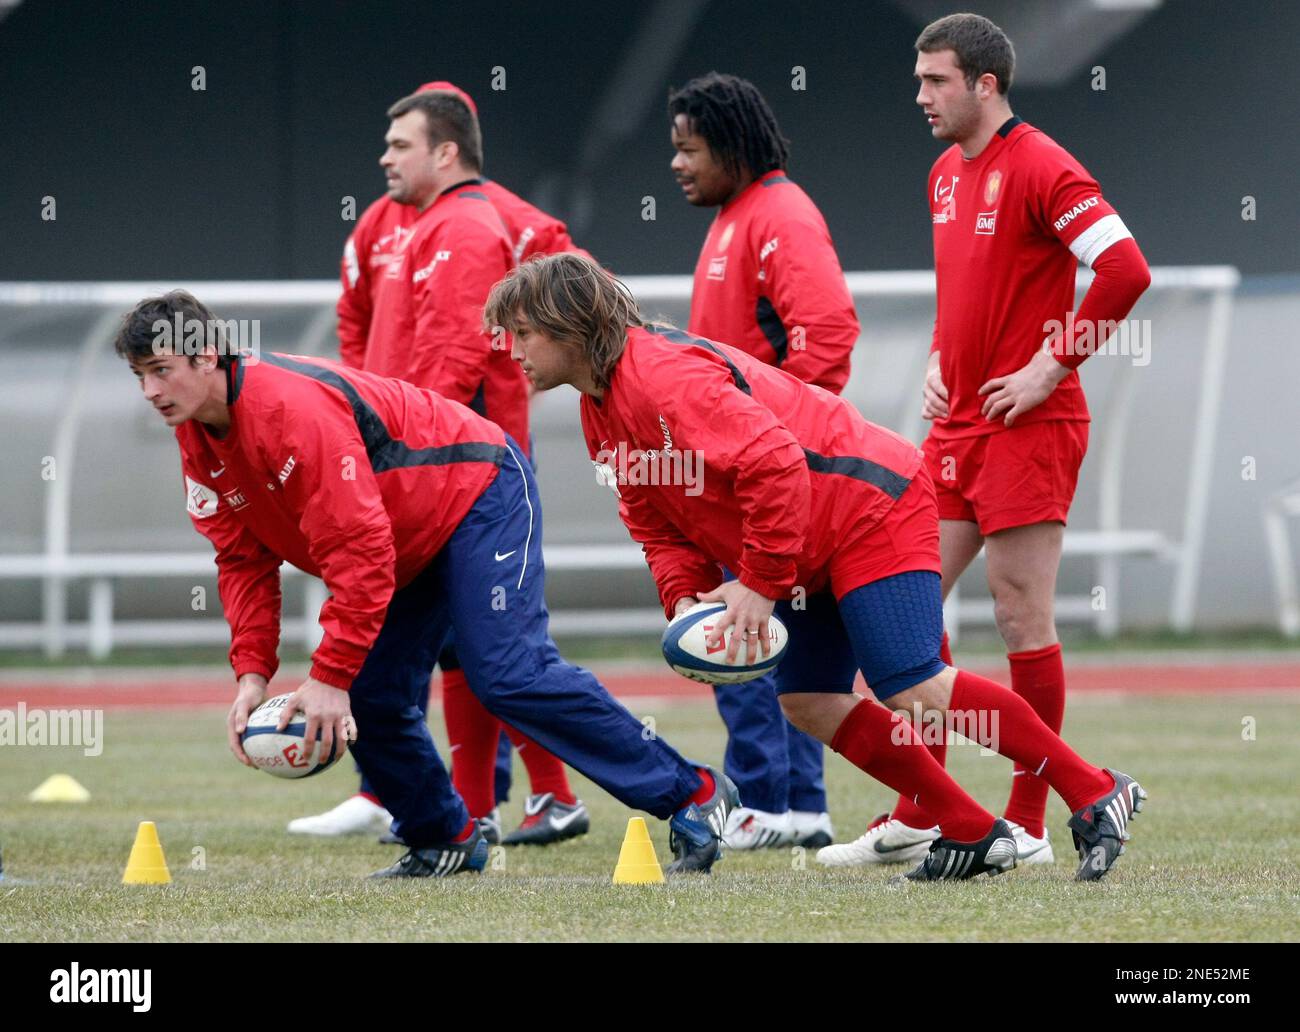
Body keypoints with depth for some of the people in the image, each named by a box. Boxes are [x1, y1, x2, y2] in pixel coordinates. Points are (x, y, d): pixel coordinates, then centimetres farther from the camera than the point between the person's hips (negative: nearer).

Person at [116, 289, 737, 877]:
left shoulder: (294, 409, -32)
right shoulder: (199, 443, -2)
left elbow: (360, 551, -33)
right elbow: (244, 562, 2)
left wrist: (330, 675, -31)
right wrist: (252, 672, -11)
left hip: (476, 493, -9)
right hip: (411, 548, 9)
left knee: (508, 675, -20)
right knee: (369, 698, -1)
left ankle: (691, 795, -14)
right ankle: (442, 841, 17)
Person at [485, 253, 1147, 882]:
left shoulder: (665, 373, -24)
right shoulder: (600, 410, 9)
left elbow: (774, 463, -32)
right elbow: (655, 521, 15)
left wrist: (761, 584, -26)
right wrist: (686, 600, -3)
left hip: (870, 509, -11)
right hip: (812, 556, 11)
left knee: (911, 690, -16)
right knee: (808, 702, 5)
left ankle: (1096, 797, -8)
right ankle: (970, 833, 9)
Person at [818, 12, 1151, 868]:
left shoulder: (1038, 168, -13)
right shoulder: (947, 174, 15)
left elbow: (1125, 268, -21)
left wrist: (1054, 364, -17)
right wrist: (939, 361, 15)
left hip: (1026, 426, -9)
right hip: (957, 426, 9)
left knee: (1023, 619, -4)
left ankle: (1027, 828, 3)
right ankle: (918, 818, 12)